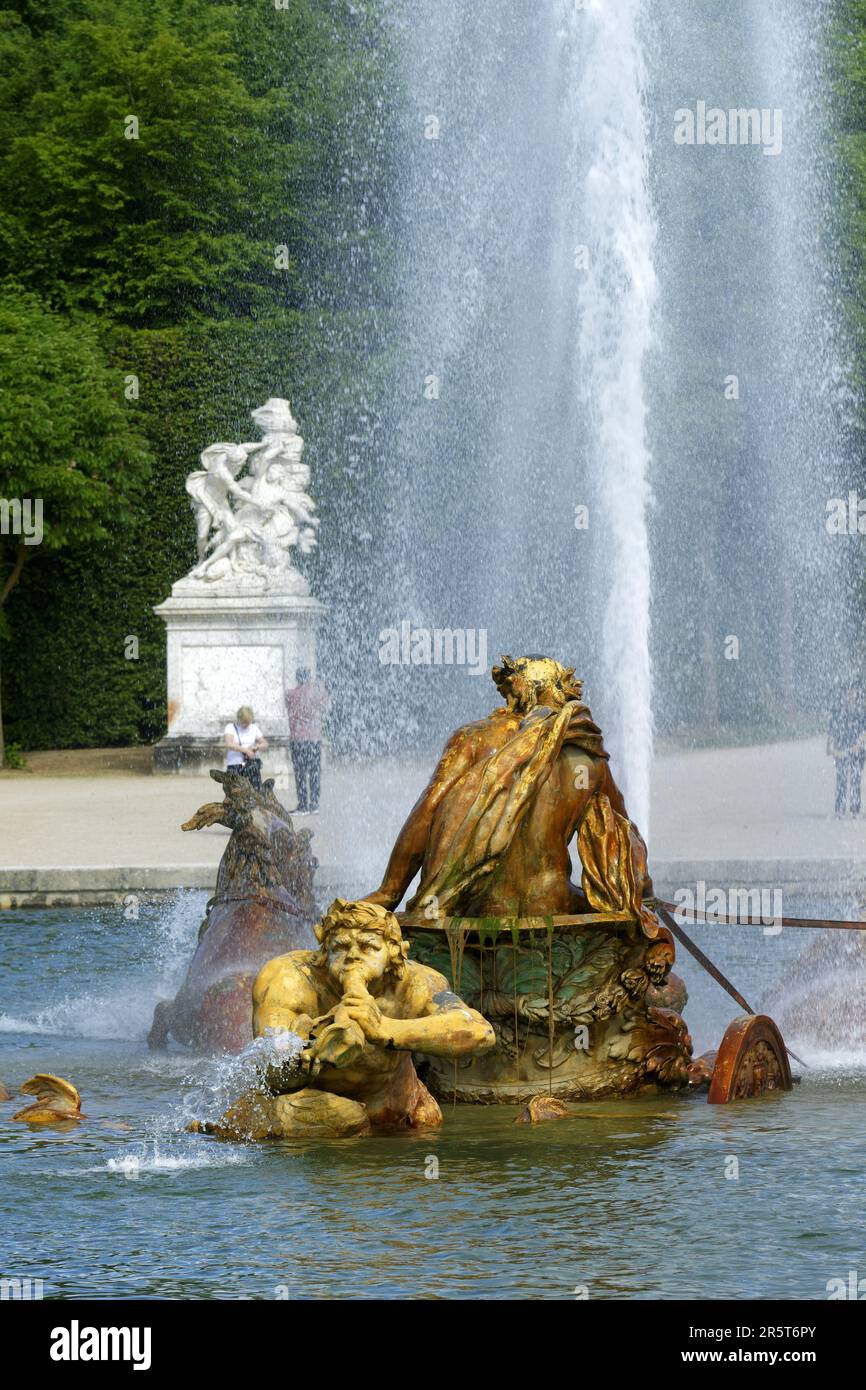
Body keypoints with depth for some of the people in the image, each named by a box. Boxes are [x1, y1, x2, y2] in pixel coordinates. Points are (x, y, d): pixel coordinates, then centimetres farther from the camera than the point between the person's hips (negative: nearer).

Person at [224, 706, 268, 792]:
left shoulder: (254, 728, 11)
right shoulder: (230, 728, 2)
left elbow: (265, 744, 13)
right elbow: (229, 744, -16)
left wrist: (256, 747, -9)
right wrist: (246, 750, -21)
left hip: (251, 766, 2)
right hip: (234, 766, -2)